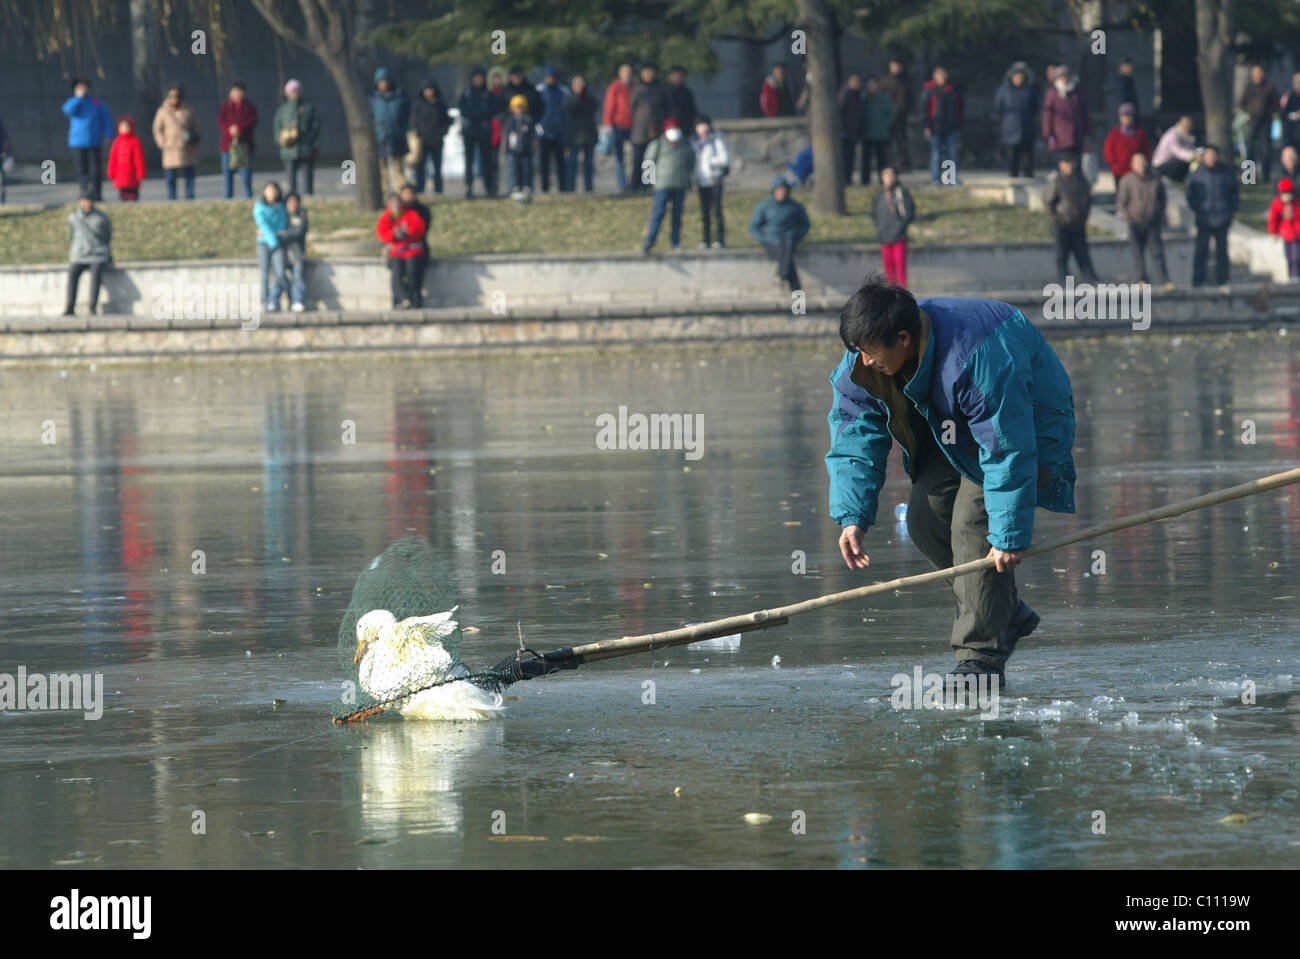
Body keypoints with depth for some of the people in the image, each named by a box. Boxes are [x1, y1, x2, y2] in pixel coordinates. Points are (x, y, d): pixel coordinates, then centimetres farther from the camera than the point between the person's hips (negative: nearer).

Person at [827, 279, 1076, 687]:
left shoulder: (976, 360, -41)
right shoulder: (865, 361, -17)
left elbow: (1007, 453, -37)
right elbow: (854, 432, -10)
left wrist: (1009, 535, -35)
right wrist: (852, 515, -21)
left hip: (1027, 423, -8)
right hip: (952, 433, 8)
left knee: (975, 521, -21)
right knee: (925, 518, -4)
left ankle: (981, 658, -16)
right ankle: (1007, 612, 14)